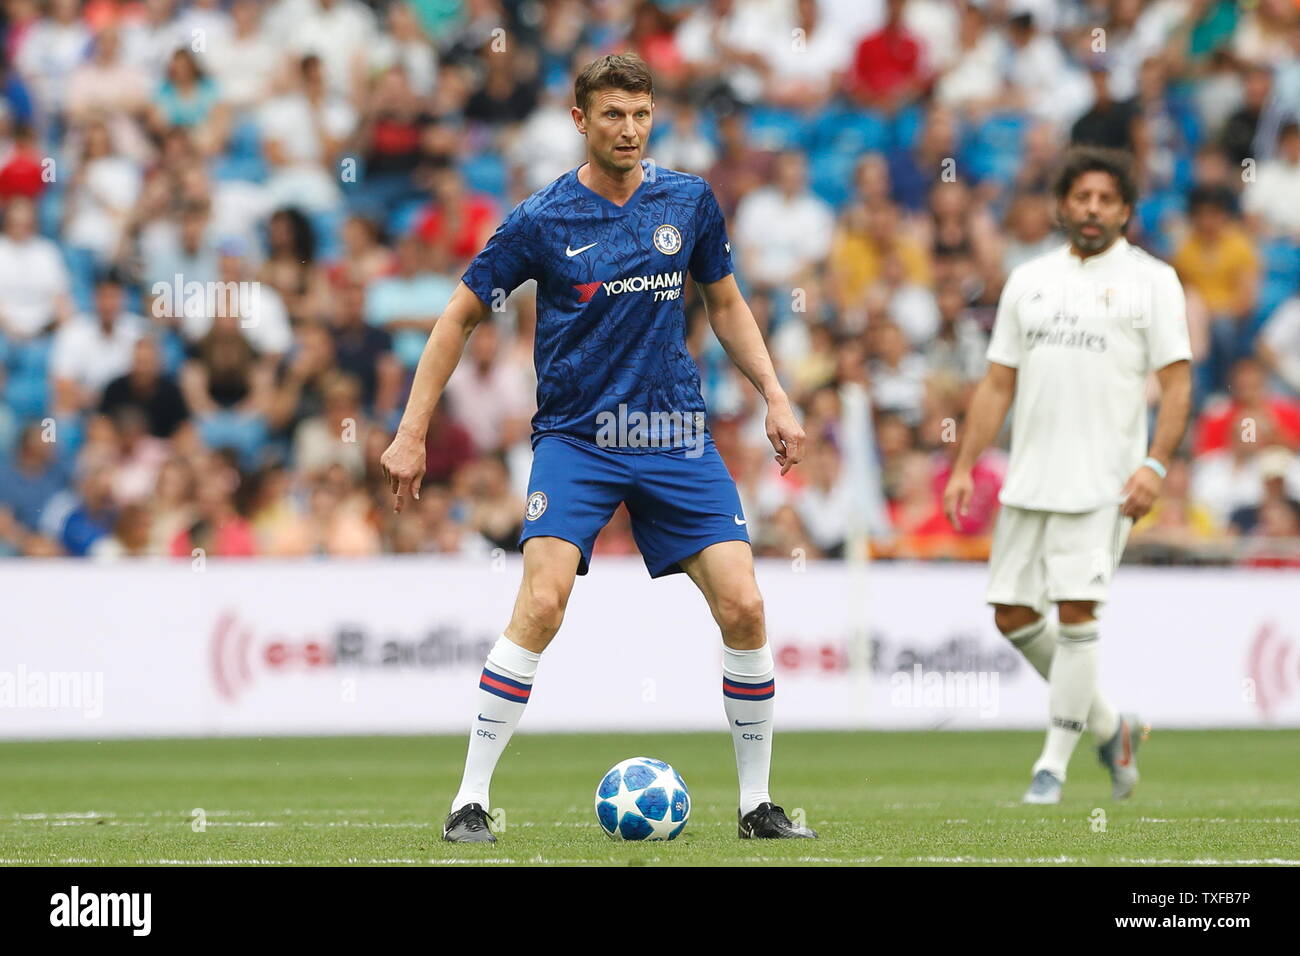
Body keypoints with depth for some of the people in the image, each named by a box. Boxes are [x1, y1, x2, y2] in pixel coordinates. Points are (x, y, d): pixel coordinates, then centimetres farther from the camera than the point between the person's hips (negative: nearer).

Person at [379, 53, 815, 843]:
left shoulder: (689, 203, 3)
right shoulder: (542, 220, -6)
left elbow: (727, 304, 18)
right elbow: (461, 317, 3)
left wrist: (775, 398, 9)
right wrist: (412, 433, 0)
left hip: (677, 437, 3)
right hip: (576, 438, -3)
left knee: (743, 607, -8)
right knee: (542, 605, -21)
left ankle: (758, 805, 8)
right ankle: (471, 801, -12)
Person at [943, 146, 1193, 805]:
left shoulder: (1151, 281, 2)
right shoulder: (1028, 281, 15)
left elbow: (1177, 383, -3)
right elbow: (998, 384, 17)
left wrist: (1155, 463, -16)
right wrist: (964, 466, 9)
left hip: (1103, 480, -5)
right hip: (1028, 478, 5)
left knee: (1075, 609, -11)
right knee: (1012, 614, 4)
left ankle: (1054, 763, -2)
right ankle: (1108, 726, 22)